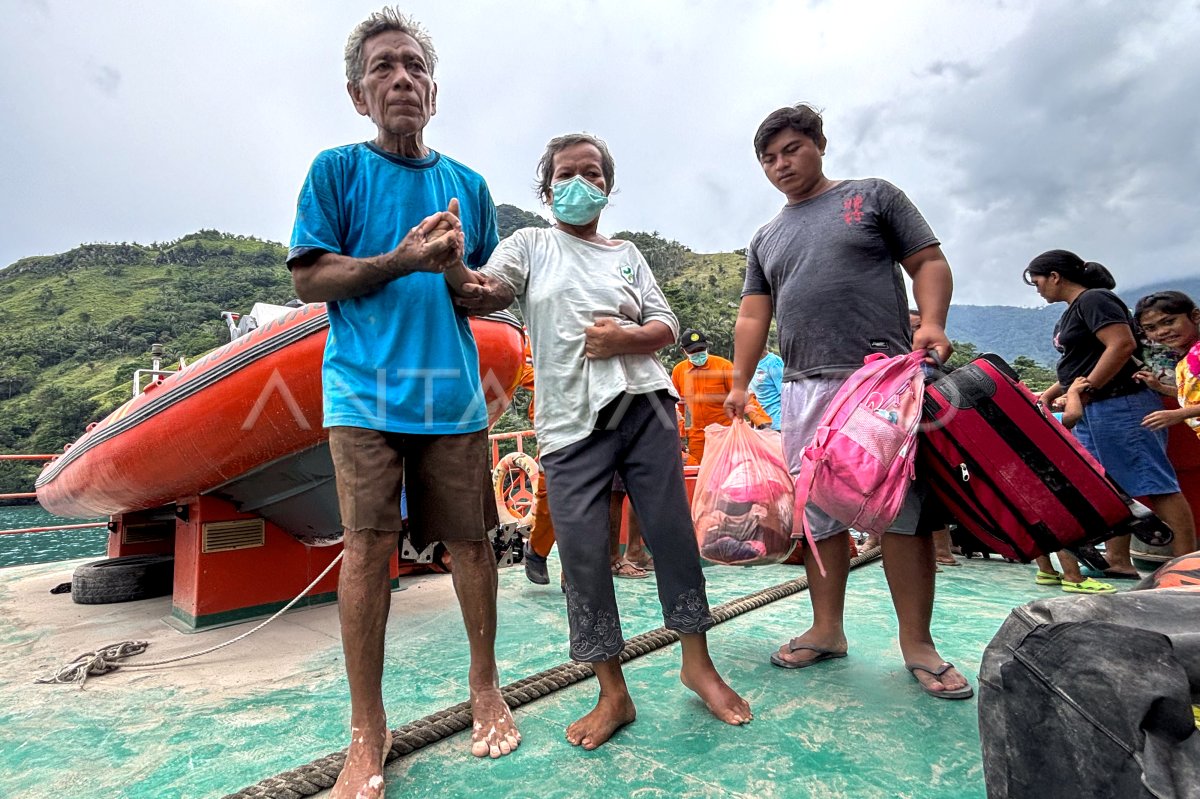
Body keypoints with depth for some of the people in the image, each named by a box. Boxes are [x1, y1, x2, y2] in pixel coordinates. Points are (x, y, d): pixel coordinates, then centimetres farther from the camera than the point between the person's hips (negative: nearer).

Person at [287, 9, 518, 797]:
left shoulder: (468, 185, 16)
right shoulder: (336, 169, 8)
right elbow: (311, 277, 2)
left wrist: (457, 269, -6)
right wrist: (404, 259, -11)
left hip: (453, 391, 3)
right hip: (366, 389, -2)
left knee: (471, 540, 5)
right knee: (367, 546, -4)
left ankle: (486, 688, 27)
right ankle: (368, 732, 14)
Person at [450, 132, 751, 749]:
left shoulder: (626, 253, 19)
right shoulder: (530, 244, 13)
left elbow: (666, 326, 12)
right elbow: (485, 293, -6)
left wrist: (625, 338, -8)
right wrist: (456, 271, -29)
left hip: (644, 404, 2)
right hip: (571, 420, -1)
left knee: (672, 531, 3)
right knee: (582, 551, -2)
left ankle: (697, 662, 25)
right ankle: (612, 693, 17)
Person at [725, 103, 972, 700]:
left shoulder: (874, 197, 12)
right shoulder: (766, 239, 21)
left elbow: (929, 262, 7)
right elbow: (753, 316, 16)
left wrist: (931, 322, -11)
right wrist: (739, 383, 7)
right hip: (805, 389, 4)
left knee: (903, 509, -3)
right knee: (818, 511, 5)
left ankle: (916, 642, 10)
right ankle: (827, 629, 18)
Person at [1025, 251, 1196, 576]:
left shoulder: (1094, 299, -9)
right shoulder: (1073, 310, 19)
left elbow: (1123, 344, -22)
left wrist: (1085, 391, -21)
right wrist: (1049, 394, 18)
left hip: (1121, 407, -10)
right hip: (1093, 413, 10)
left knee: (1154, 485, -7)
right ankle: (1118, 561, 13)